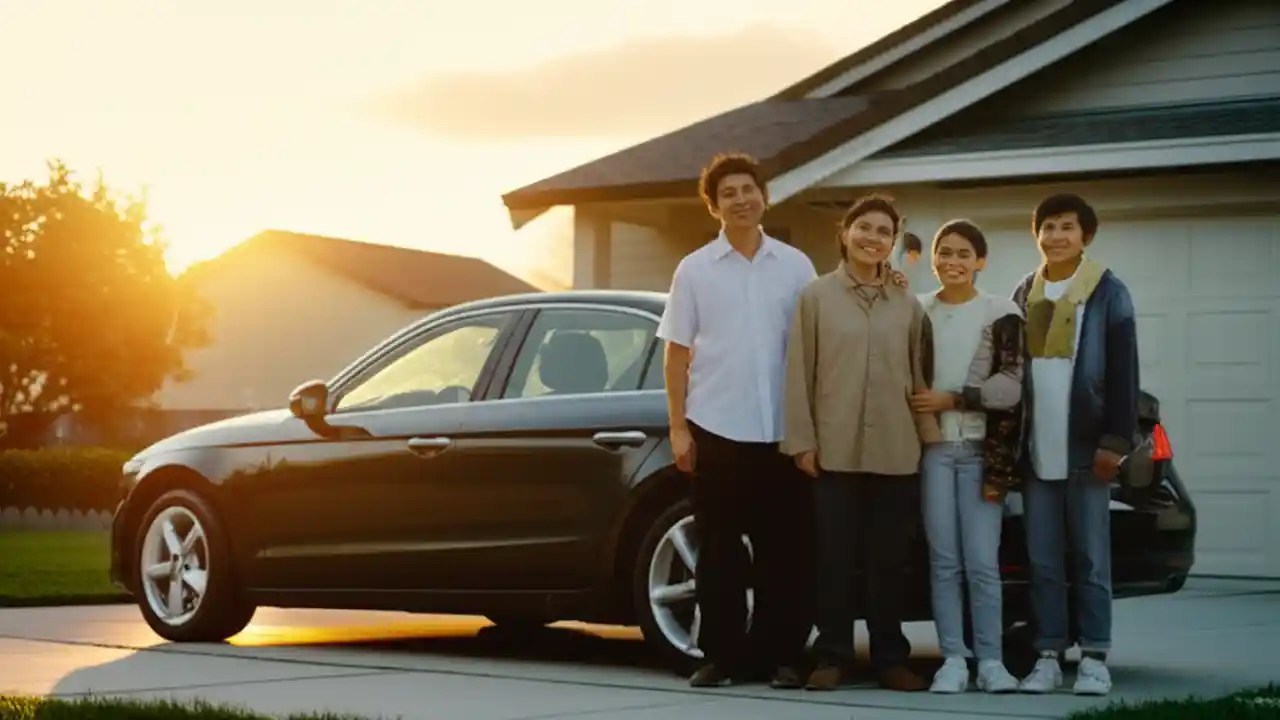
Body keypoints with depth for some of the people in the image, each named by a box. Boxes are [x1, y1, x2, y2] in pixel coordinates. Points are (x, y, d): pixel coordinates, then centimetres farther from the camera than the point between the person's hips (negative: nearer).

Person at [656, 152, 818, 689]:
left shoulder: (795, 266, 6)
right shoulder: (694, 270, 4)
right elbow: (677, 353, 5)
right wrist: (678, 427, -2)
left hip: (782, 430, 1)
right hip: (715, 428, -1)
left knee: (784, 549, 3)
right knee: (718, 549, 3)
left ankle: (780, 656, 11)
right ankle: (721, 656, 10)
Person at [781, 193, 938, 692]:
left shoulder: (908, 306, 10)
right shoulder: (816, 297, 5)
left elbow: (918, 375, 11)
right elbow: (799, 372, 1)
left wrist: (928, 435, 5)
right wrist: (802, 440, -5)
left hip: (895, 452, 2)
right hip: (835, 449, -2)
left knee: (889, 560, 6)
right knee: (834, 557, 1)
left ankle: (890, 658, 14)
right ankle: (831, 657, 9)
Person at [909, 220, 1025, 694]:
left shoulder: (1002, 315, 1)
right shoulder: (917, 311, 10)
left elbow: (1011, 387, -5)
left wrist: (952, 399, -11)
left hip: (981, 450, -2)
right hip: (933, 448, 2)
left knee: (982, 563, -4)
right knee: (944, 560, 1)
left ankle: (990, 661, 3)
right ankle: (952, 659, 6)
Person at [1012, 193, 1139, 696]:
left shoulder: (1108, 294, -1)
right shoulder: (1024, 295, 12)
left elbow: (1123, 373, -5)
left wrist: (1115, 441, -11)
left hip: (1085, 446, -4)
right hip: (1037, 450, 4)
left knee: (1091, 558, 2)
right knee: (1042, 561, 5)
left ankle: (1094, 658, 7)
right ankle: (1048, 657, 10)